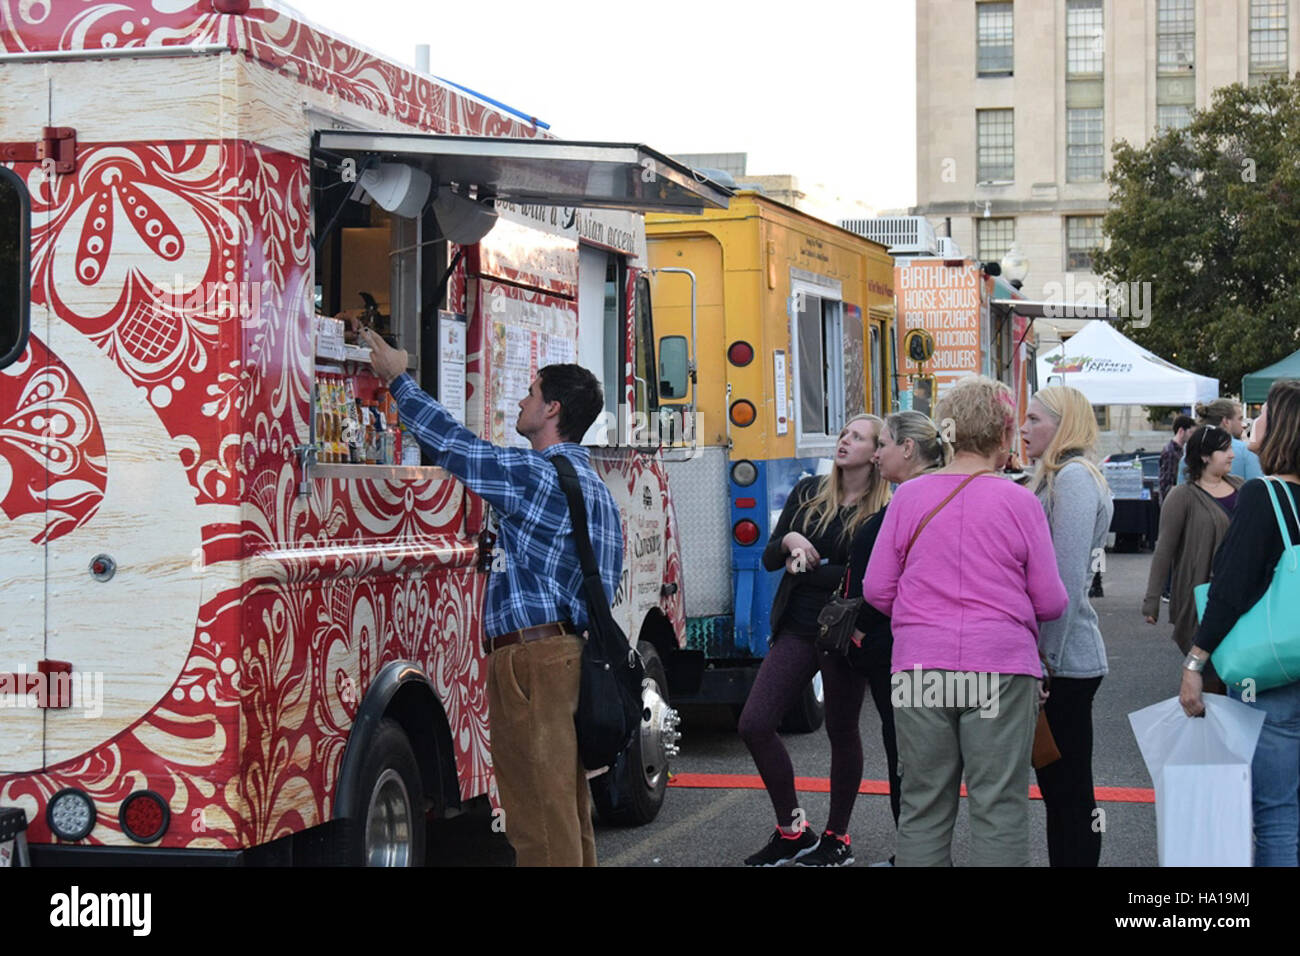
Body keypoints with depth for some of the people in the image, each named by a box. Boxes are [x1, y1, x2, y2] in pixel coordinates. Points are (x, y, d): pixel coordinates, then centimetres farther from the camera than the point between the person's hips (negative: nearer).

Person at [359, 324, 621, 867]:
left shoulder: (539, 475, -11)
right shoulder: (590, 483, 19)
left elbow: (451, 445, -7)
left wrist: (398, 380, 6)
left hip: (532, 656, -10)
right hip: (571, 651, 10)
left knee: (540, 816, -9)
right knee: (567, 811, 13)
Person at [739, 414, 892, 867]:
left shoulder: (882, 512, -7)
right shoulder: (808, 493, 10)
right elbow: (770, 558, 10)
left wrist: (805, 569, -11)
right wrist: (789, 541, -12)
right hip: (796, 629, 5)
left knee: (842, 732, 6)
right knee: (754, 724, -4)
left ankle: (836, 838, 22)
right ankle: (791, 830, 10)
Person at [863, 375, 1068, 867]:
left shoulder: (909, 496, 2)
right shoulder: (1019, 502, -4)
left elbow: (877, 590, 5)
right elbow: (1050, 602, 0)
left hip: (920, 667, 2)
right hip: (1001, 668, -2)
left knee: (923, 809, 9)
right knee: (1000, 809, 3)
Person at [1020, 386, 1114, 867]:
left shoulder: (1075, 478, -14)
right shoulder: (1054, 478, 16)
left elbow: (1067, 576, -19)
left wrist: (1047, 657, -19)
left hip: (1065, 661, -10)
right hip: (1053, 657, 10)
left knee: (1069, 788, -3)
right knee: (1057, 783, 14)